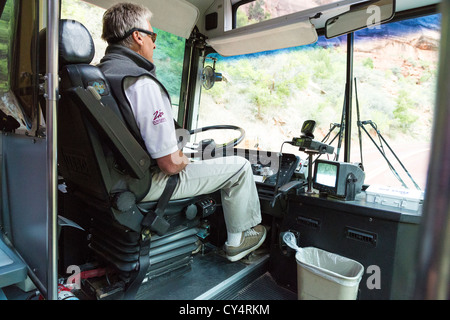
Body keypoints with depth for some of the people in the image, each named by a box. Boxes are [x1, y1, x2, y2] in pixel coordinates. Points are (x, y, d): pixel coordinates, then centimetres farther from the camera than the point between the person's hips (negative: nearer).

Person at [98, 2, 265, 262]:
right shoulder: (142, 84, -25)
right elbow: (170, 164, -25)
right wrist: (184, 160, -2)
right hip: (148, 186, -9)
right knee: (240, 166, 0)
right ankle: (238, 242, 20)